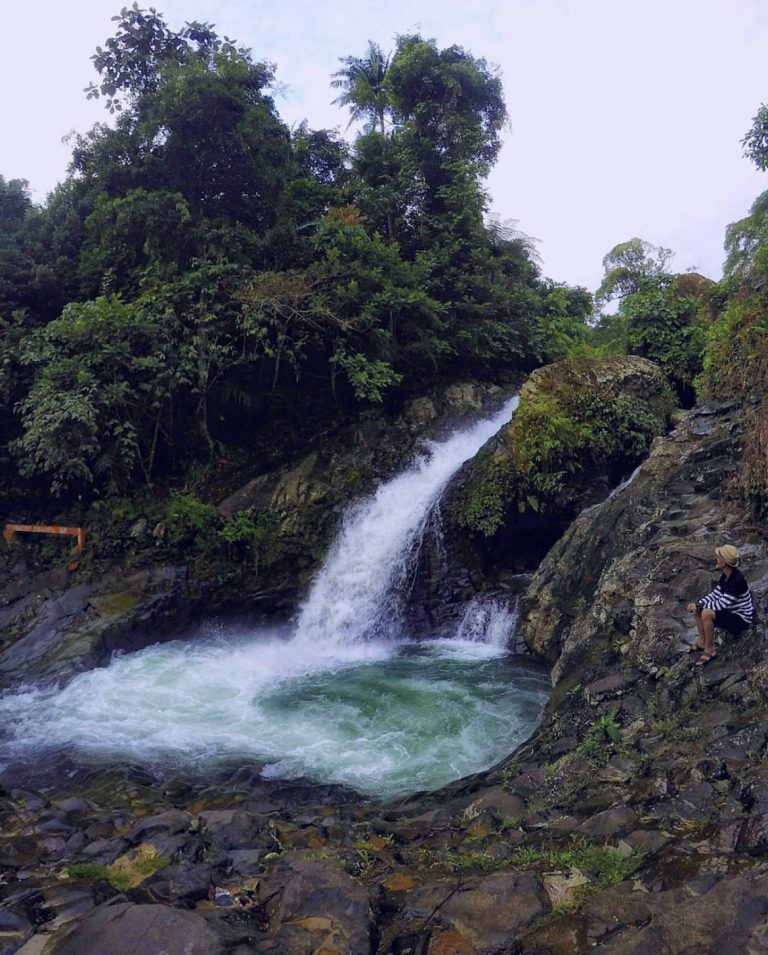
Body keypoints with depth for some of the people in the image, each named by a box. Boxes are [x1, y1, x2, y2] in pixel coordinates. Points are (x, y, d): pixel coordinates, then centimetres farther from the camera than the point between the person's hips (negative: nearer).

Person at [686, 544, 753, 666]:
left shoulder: (737, 580, -30)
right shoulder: (725, 575, -2)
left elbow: (722, 604, -29)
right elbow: (715, 594, 4)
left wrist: (699, 606, -22)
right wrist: (698, 604, -11)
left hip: (741, 618, -9)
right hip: (730, 610, 9)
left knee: (706, 613, -30)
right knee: (698, 608, 2)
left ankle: (710, 650, -13)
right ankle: (702, 641, 9)